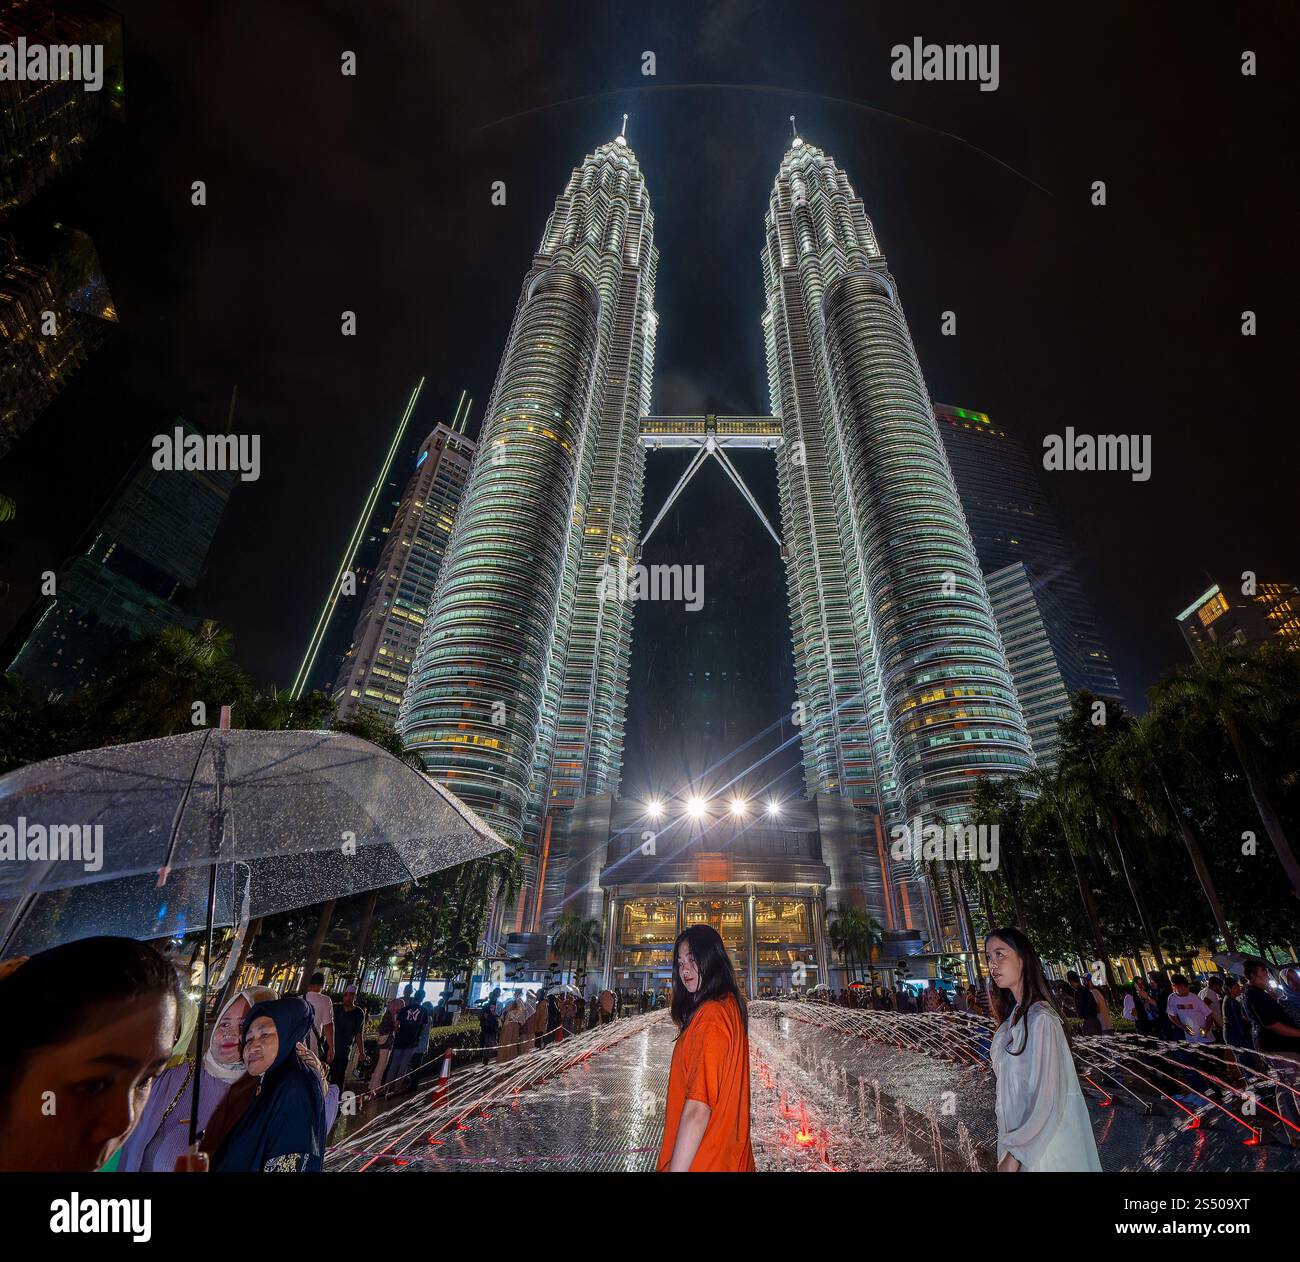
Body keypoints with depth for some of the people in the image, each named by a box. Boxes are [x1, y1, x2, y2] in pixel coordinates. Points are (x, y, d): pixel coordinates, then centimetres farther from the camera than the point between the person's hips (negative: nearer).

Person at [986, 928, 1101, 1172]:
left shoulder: (1040, 1019, -23)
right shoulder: (1014, 1016, 3)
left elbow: (1046, 1100, -23)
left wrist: (1014, 1155, -18)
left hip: (1043, 1143, -7)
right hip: (1022, 1134, 7)